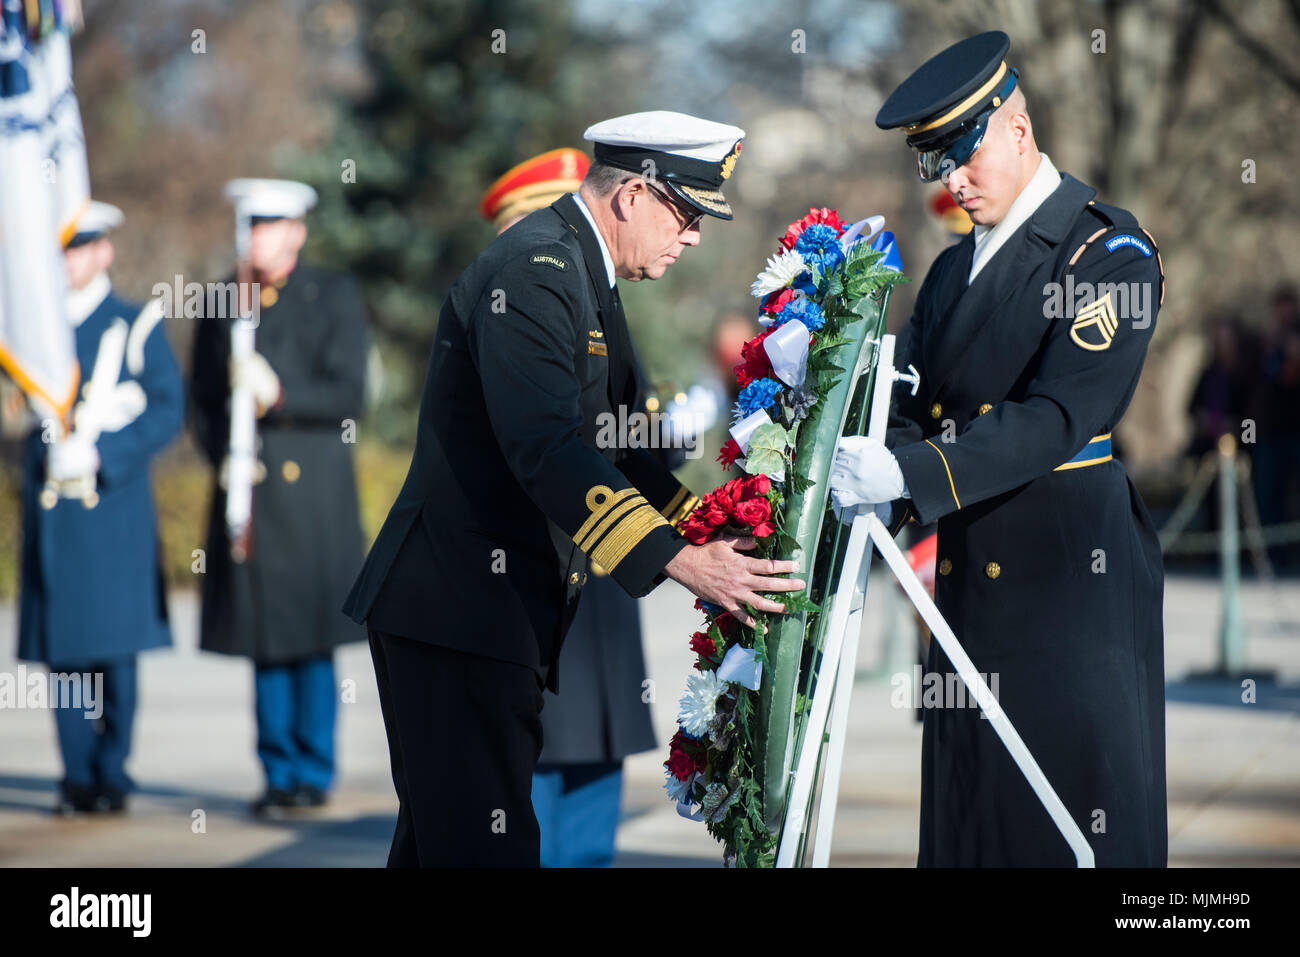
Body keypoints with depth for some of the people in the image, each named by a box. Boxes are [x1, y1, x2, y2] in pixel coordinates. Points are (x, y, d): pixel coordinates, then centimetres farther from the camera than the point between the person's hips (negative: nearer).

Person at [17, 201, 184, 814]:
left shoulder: (138, 325, 4)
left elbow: (167, 411, -3)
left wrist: (100, 454, -14)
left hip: (114, 503, -3)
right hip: (50, 505, 3)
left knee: (114, 643, -2)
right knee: (63, 647, 2)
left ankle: (112, 775, 5)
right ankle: (77, 779, 7)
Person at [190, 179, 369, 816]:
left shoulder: (335, 298, 3)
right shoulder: (220, 304, 13)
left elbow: (347, 395, -4)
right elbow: (204, 403, 15)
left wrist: (279, 395, -18)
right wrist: (229, 464, -1)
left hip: (313, 496, -2)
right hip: (246, 496, 3)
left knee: (311, 637, -2)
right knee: (265, 640, 2)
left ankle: (314, 771, 6)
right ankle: (280, 771, 8)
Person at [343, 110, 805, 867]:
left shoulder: (582, 275, 17)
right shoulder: (534, 271, -16)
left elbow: (615, 448, 23)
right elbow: (547, 450, -28)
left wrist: (716, 537, 11)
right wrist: (680, 561, -33)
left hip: (500, 609, 11)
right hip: (454, 607, -11)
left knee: (444, 838, 14)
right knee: (486, 841, -13)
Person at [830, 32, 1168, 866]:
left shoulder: (1110, 251, -7)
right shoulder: (951, 271, 17)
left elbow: (1059, 417, -18)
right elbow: (913, 409, 10)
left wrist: (905, 474, -27)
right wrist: (871, 494, -12)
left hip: (1075, 576, -7)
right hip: (971, 575, 7)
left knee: (1082, 808, -4)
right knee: (968, 811, 5)